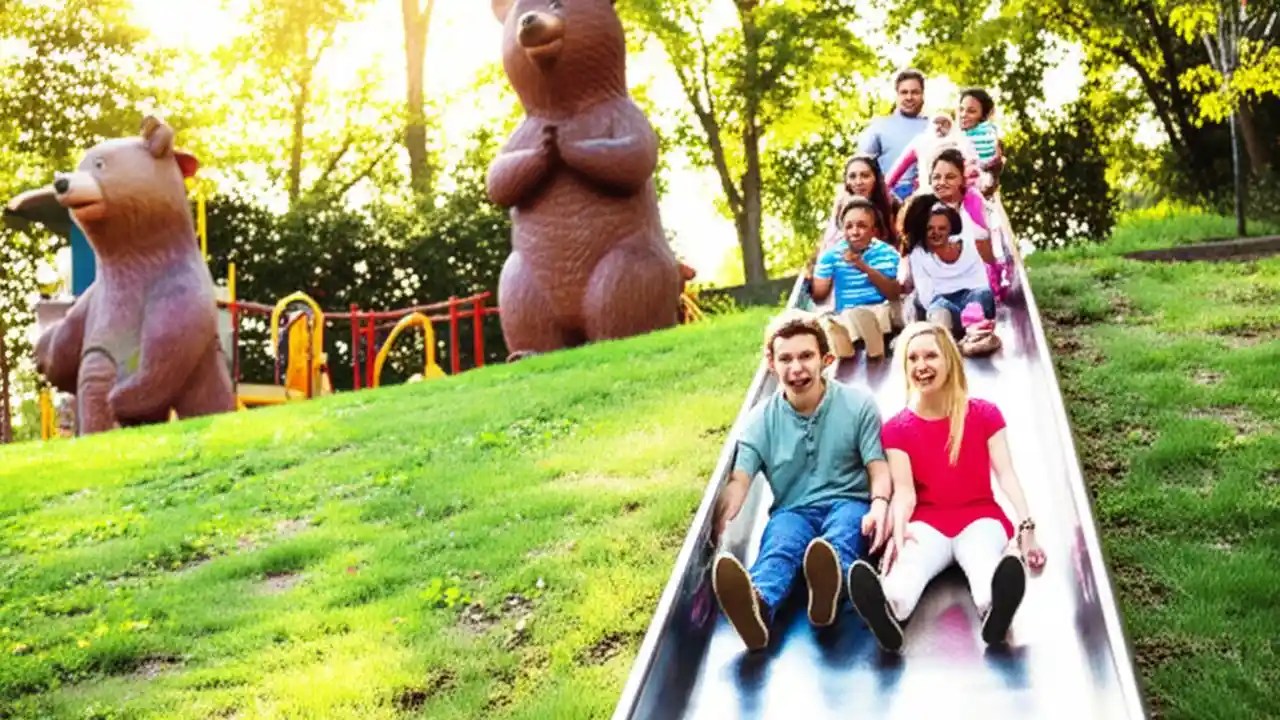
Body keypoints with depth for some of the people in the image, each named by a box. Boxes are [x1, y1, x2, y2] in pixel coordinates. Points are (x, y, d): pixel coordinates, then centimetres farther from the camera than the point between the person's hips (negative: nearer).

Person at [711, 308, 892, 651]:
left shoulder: (858, 404, 0)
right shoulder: (761, 419, 3)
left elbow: (878, 469, -2)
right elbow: (739, 480, -7)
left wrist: (879, 505, -25)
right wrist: (719, 522, -28)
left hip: (848, 504, 0)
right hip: (793, 510, 0)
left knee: (842, 533, -37)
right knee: (780, 544, -35)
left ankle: (826, 589, -72)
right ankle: (757, 605, -69)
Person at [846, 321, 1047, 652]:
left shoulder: (984, 414, 7)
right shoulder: (897, 428, 6)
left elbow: (1006, 474, -3)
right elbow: (904, 490, -6)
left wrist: (1026, 525, -18)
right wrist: (898, 532, -26)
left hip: (980, 517, 1)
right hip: (927, 522, 0)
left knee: (984, 562, -38)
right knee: (909, 563, -38)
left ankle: (996, 609, -69)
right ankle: (887, 612, -69)